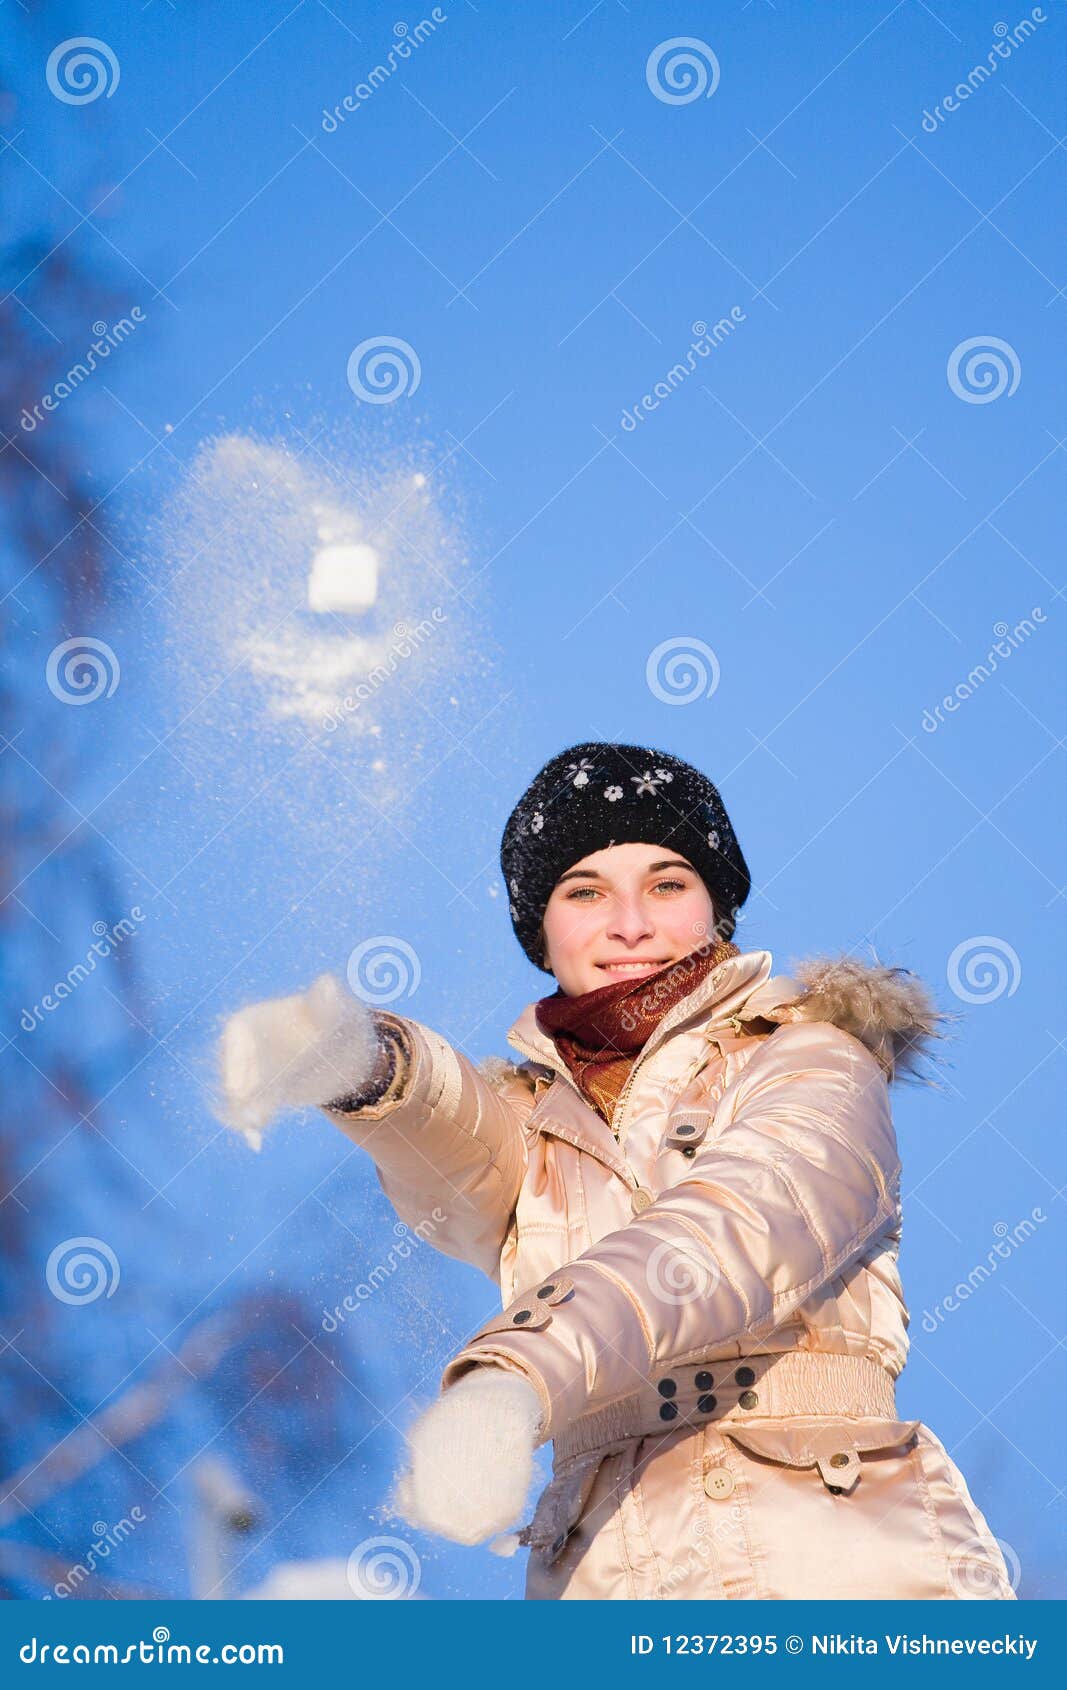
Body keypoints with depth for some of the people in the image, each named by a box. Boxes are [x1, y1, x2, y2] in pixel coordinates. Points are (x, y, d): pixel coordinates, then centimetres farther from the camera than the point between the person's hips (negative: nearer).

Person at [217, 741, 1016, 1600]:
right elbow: (459, 1134, -4)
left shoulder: (815, 1065, 7)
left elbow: (728, 1238, -11)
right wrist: (363, 1060, -26)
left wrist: (517, 1379, -26)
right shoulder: (534, 1120, 18)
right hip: (604, 1571, 4)